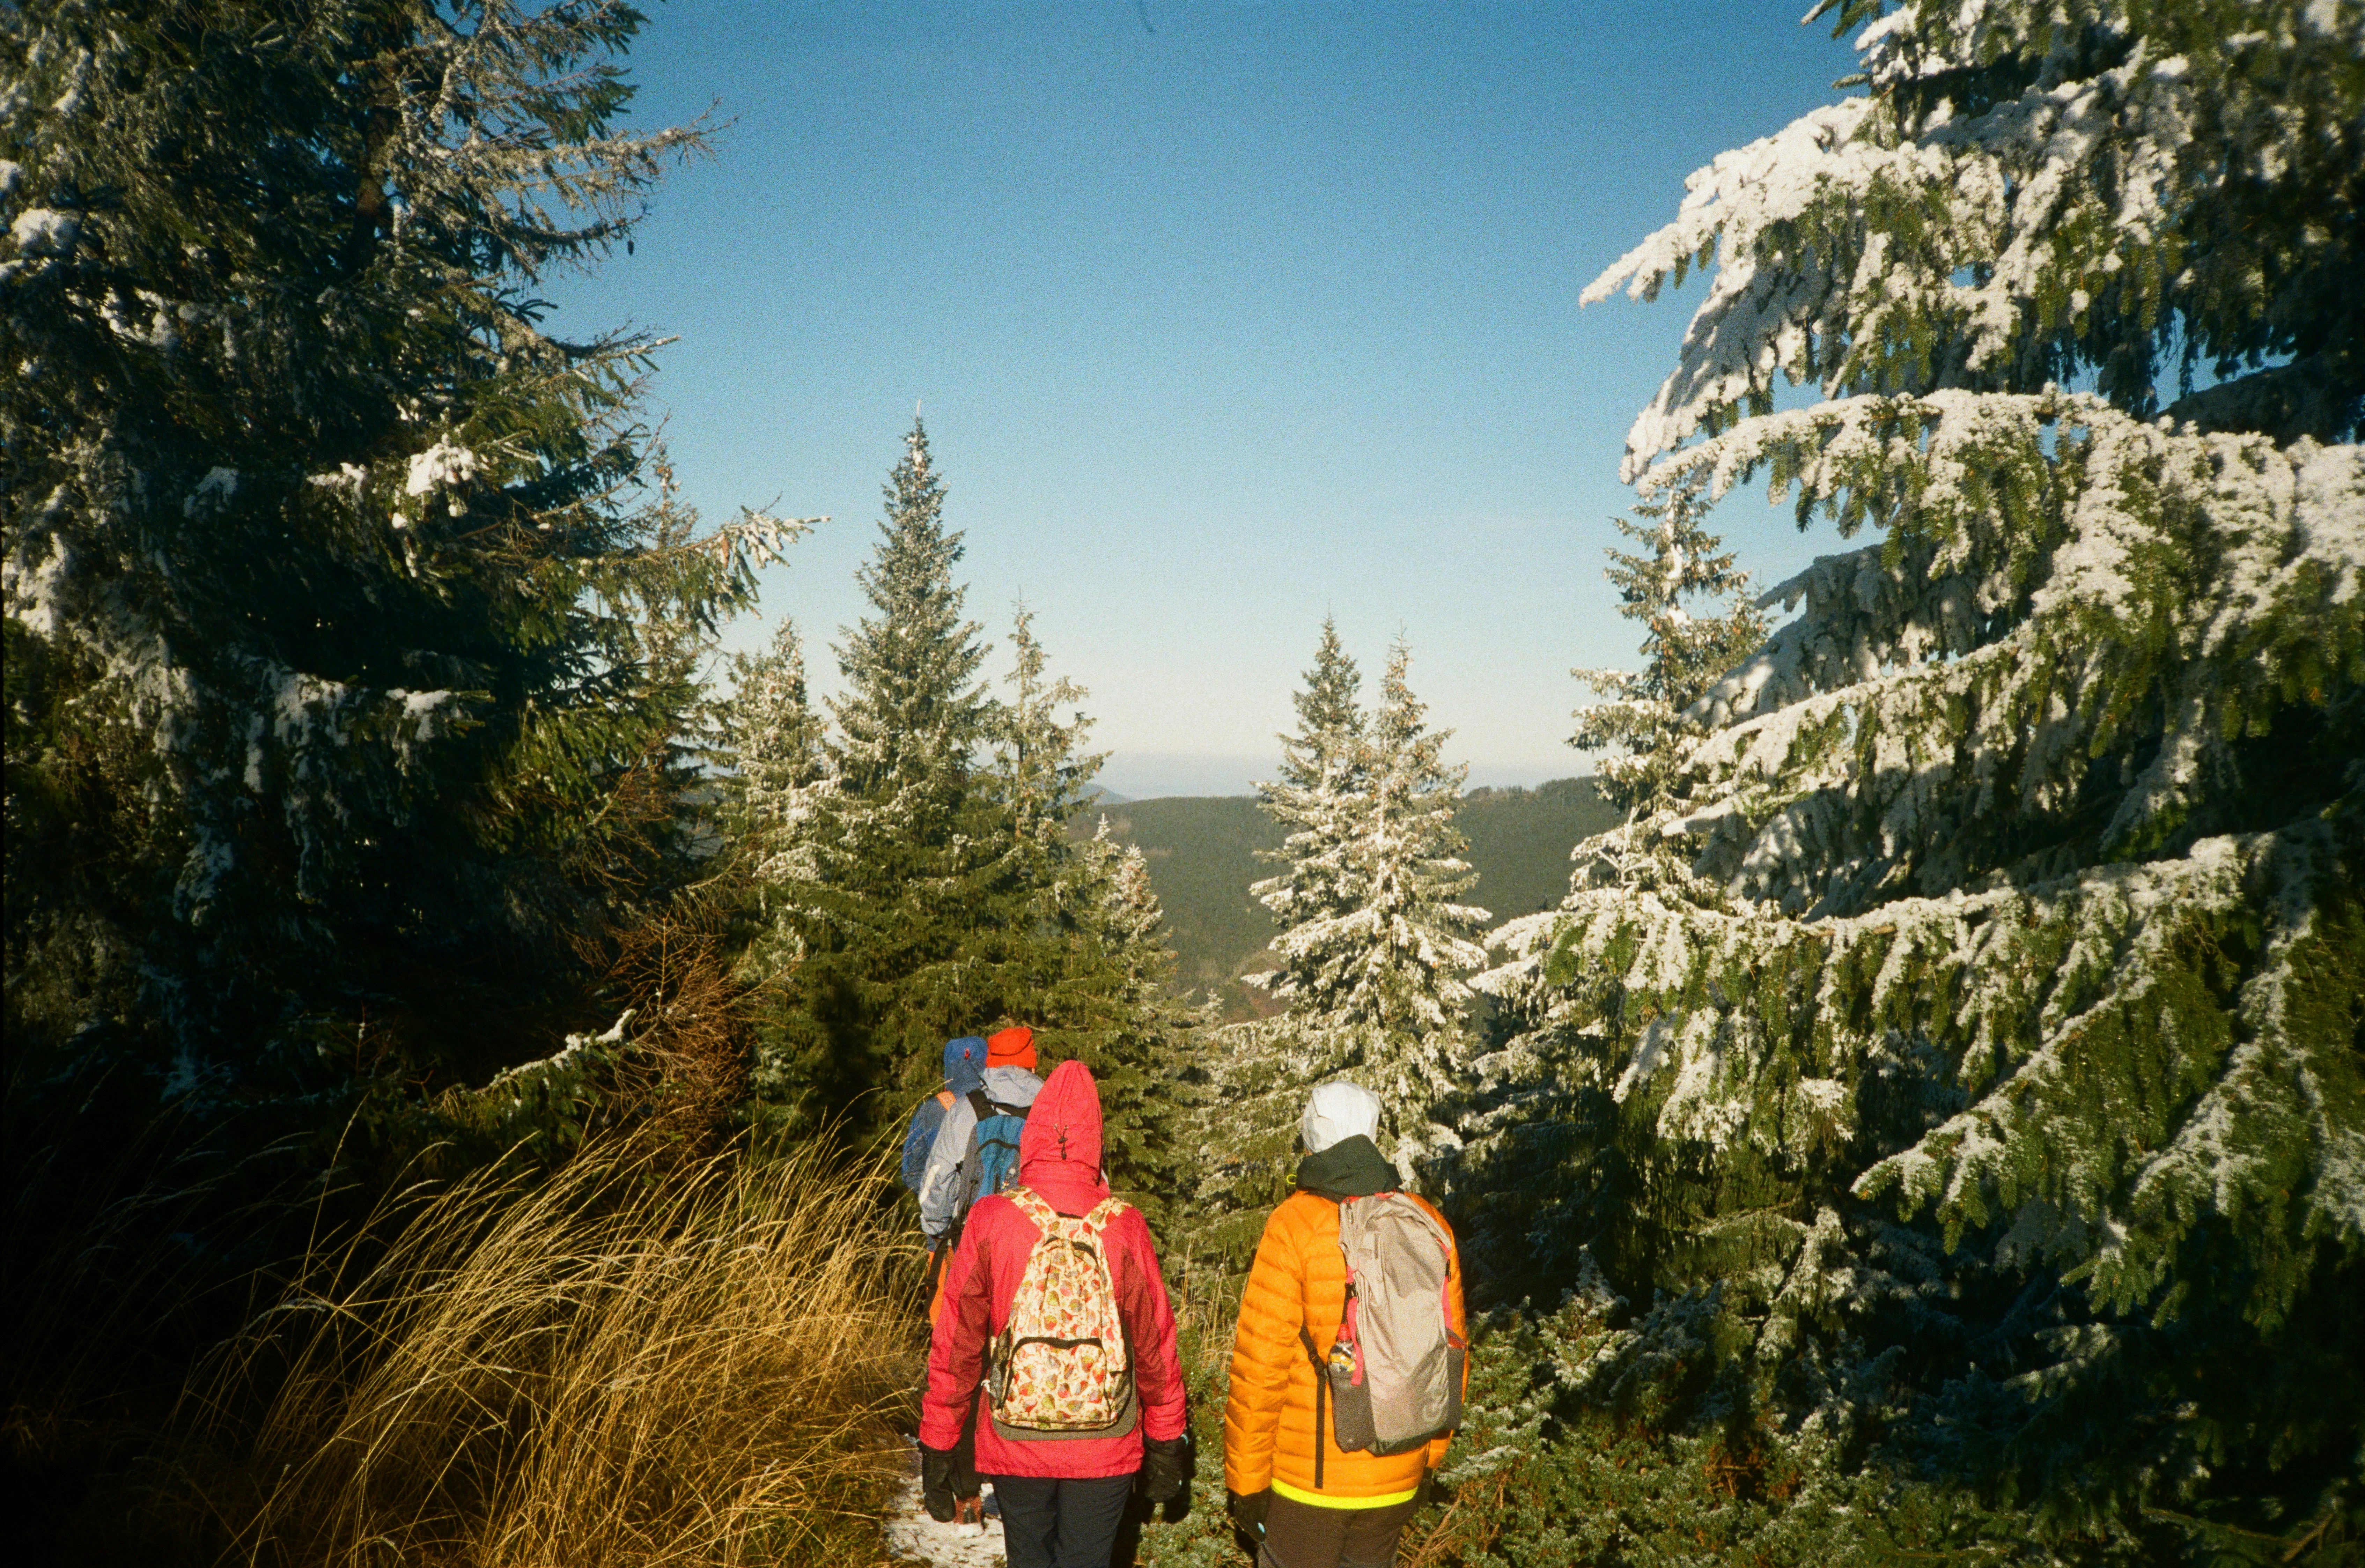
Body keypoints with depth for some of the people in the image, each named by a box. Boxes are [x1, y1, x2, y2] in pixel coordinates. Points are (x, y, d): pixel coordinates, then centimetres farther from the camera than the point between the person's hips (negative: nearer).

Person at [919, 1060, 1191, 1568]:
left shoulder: (989, 1221, -13)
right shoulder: (1124, 1226, -13)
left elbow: (955, 1346, -7)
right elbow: (1157, 1344, -5)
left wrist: (938, 1445, 4)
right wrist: (1166, 1440, 9)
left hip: (1015, 1445, 1)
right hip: (1106, 1450, 0)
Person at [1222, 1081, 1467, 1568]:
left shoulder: (1296, 1224, -14)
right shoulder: (1430, 1224, -1)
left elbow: (1260, 1364, -15)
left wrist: (1245, 1479, -5)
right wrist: (1431, 1457, 19)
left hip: (1308, 1479, -4)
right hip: (1398, 1483, 5)